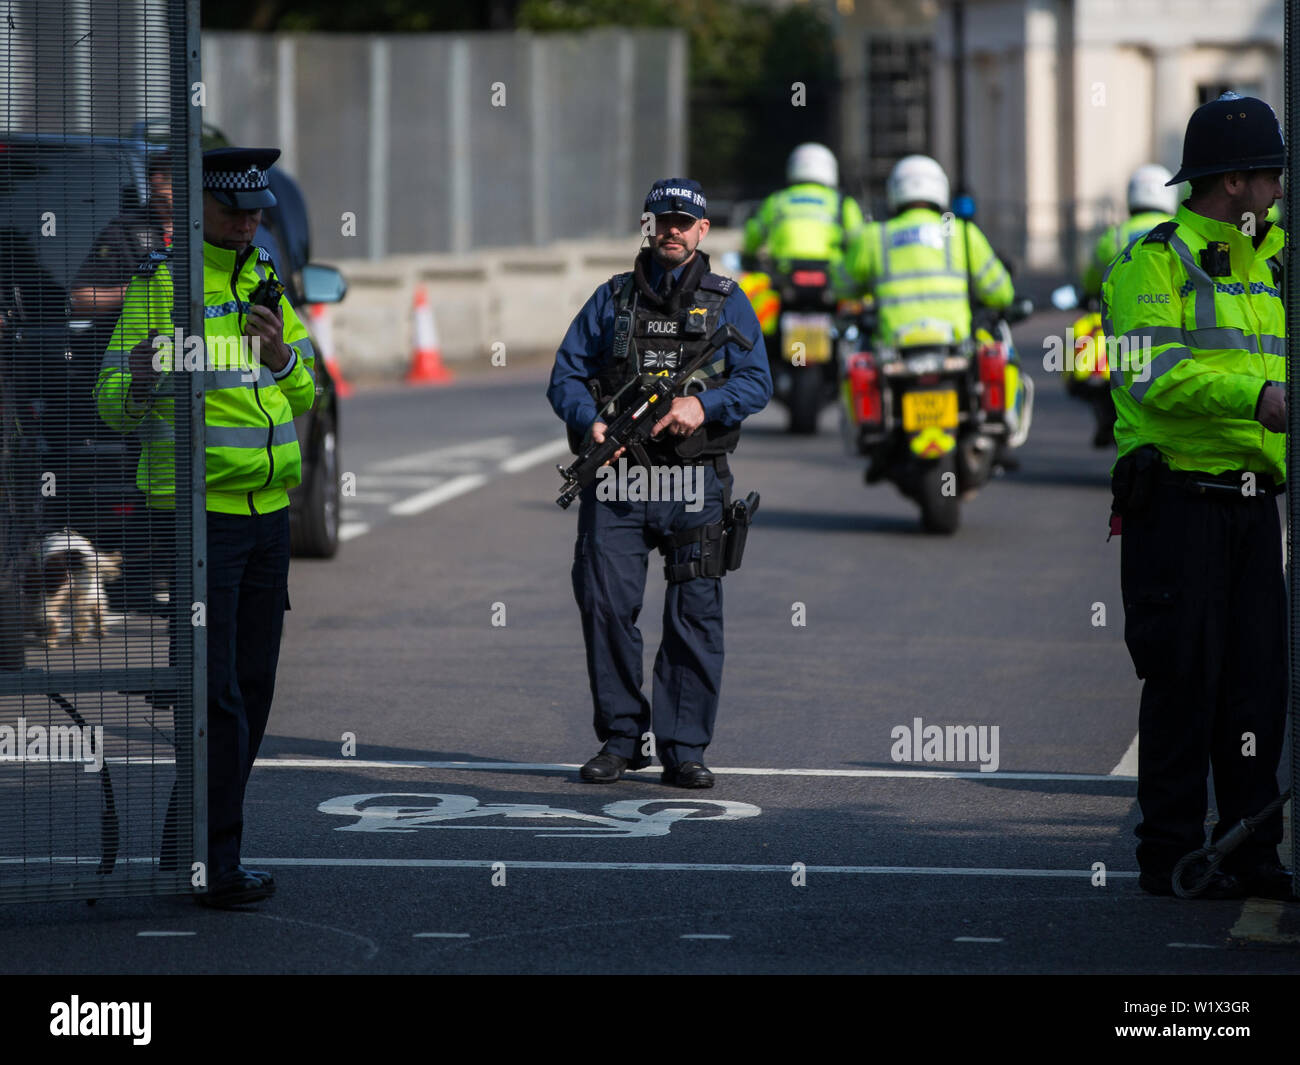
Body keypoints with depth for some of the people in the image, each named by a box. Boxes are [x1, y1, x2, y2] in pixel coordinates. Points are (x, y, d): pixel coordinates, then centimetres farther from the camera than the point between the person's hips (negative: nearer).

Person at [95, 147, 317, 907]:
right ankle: (213, 864, -6)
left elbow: (306, 397, 14)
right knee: (213, 693, -10)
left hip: (267, 512, 7)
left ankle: (191, 846, 18)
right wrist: (140, 383, -31)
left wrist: (282, 359, -7)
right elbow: (115, 405, -8)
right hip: (196, 511, -7)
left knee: (251, 688, 9)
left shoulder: (268, 283, 12)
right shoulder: (159, 285, -8)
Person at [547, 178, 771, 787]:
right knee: (606, 603, -5)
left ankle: (684, 748, 3)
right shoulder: (612, 298, 15)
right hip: (615, 479, 1)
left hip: (693, 484, -1)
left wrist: (703, 405, -16)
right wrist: (590, 422, -10)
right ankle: (621, 738, 8)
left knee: (694, 616, -3)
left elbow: (756, 383, 2)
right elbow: (566, 375, 10)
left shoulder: (726, 302, 11)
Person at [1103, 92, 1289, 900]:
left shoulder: (1266, 262, 19)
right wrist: (1256, 397, -27)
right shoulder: (1156, 260, -6)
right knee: (1185, 677, -5)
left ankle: (1252, 853, 9)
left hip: (1252, 499, 7)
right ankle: (1170, 856, 1)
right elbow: (1150, 374, -19)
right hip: (1177, 494, -7)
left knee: (1259, 678, 4)